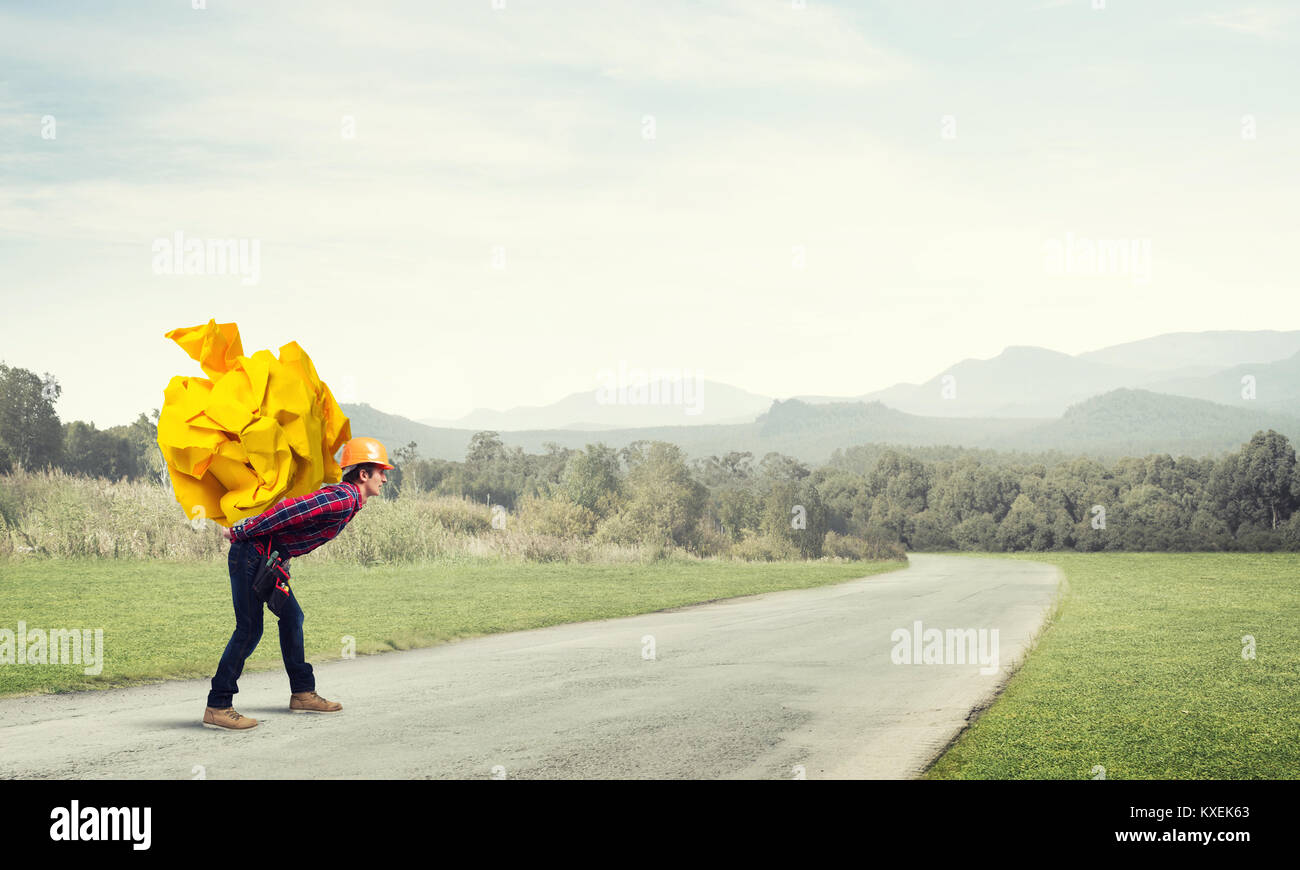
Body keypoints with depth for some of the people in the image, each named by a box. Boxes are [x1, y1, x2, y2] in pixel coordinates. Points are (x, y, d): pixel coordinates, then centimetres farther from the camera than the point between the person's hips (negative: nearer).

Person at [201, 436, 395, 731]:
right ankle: (217, 707, -9)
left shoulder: (342, 497, 15)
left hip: (270, 559, 11)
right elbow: (289, 510, -25)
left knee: (291, 617, 15)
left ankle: (302, 693, 24)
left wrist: (243, 531, 22)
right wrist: (240, 533, -19)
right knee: (249, 629, -11)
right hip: (252, 553, -11)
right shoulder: (342, 499, -19)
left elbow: (296, 510, 21)